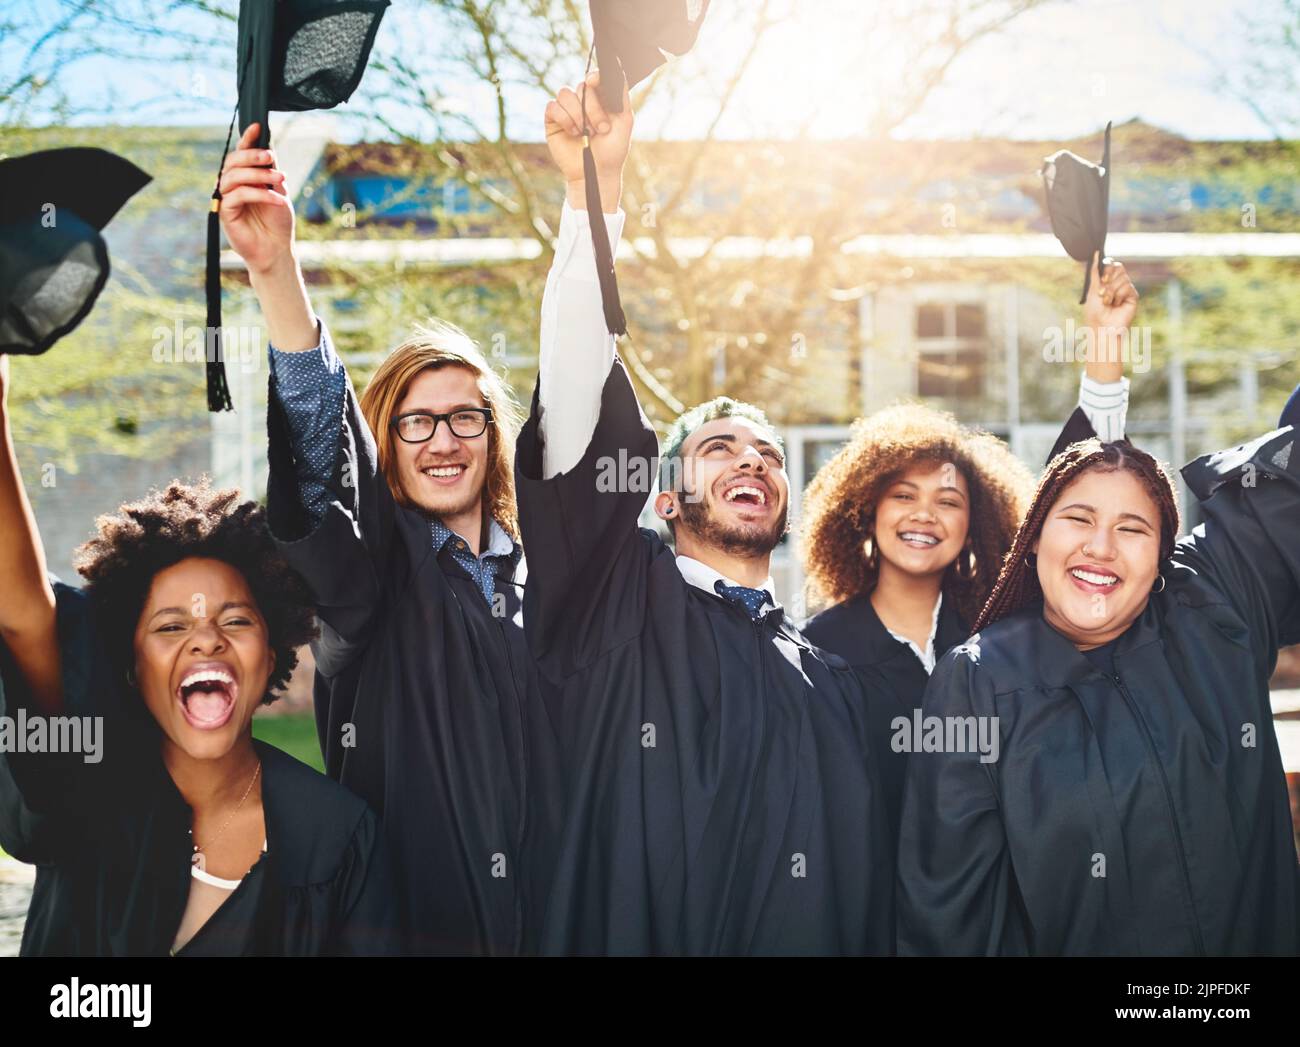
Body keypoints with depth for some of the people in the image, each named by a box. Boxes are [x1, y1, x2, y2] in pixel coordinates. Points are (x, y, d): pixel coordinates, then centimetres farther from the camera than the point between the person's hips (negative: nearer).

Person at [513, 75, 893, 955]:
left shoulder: (832, 679, 13)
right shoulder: (617, 609, 2)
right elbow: (580, 418, -11)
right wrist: (596, 193, -19)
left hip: (818, 940, 4)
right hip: (632, 938, -4)